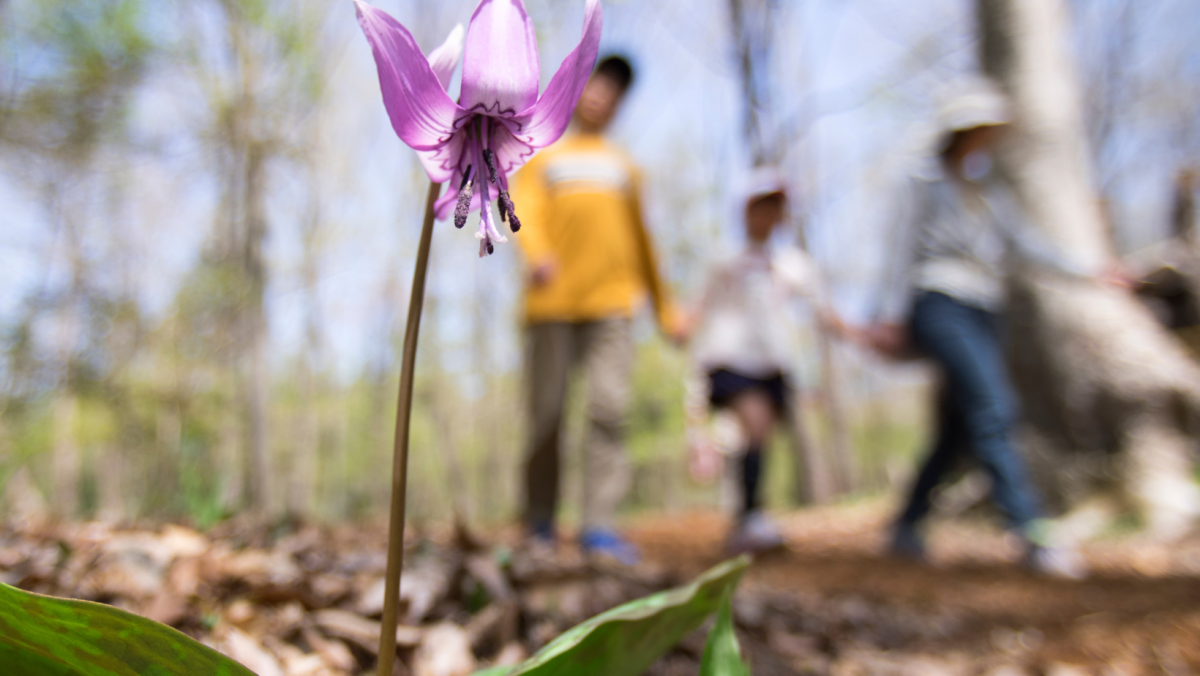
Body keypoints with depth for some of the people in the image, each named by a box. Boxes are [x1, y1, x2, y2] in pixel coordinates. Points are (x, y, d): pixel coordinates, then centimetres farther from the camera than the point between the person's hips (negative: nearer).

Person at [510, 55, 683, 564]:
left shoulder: (623, 166, 26)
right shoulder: (543, 159, 19)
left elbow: (639, 240, 26)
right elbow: (524, 210, -1)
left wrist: (664, 308, 22)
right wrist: (537, 253, -24)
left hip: (610, 300, 1)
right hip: (551, 300, -1)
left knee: (609, 407, -13)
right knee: (546, 413, -1)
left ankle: (599, 524, -11)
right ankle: (539, 523, 11)